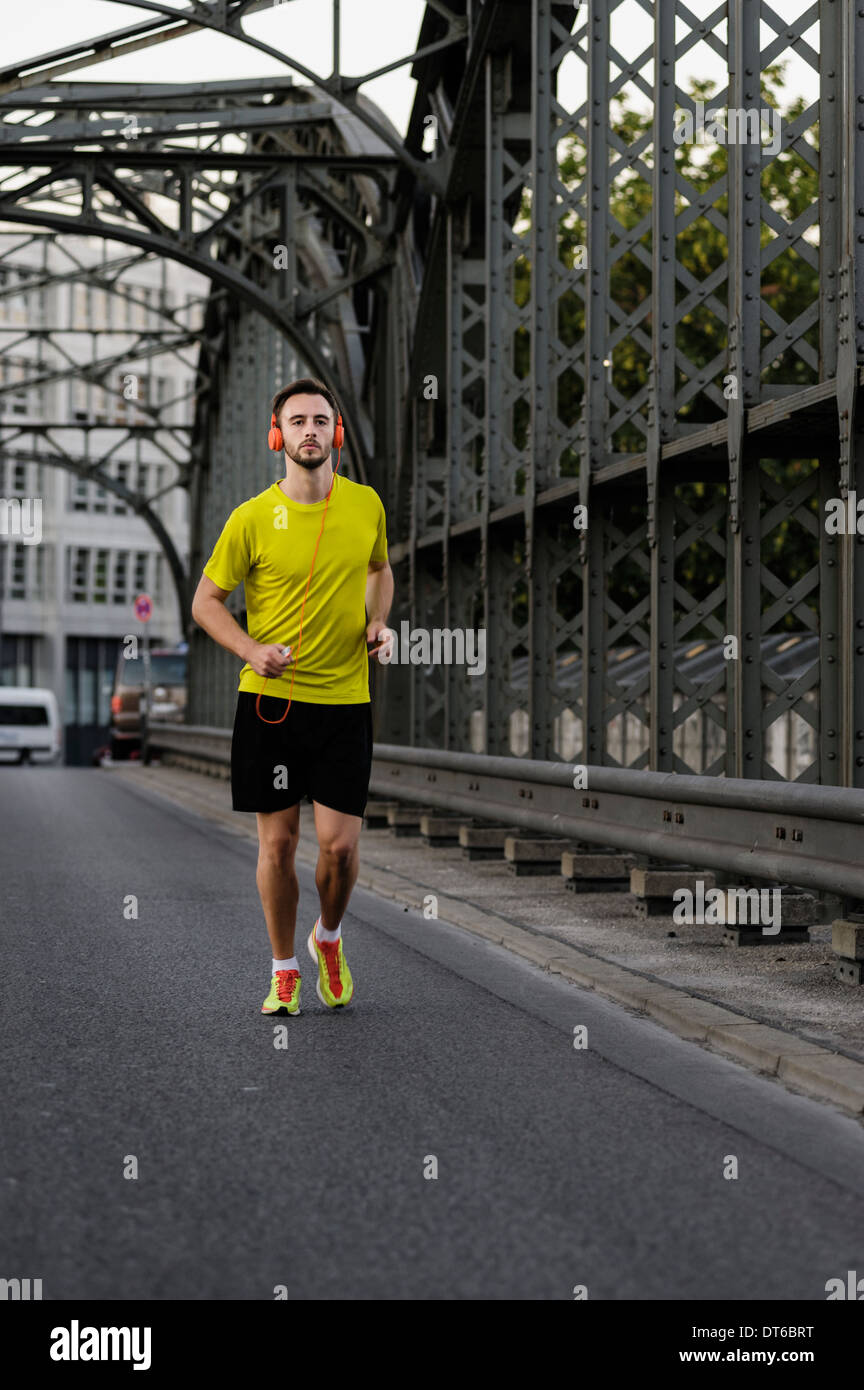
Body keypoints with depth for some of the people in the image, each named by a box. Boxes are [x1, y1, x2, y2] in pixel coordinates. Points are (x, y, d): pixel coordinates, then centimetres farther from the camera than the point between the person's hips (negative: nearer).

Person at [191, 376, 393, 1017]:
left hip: (345, 699, 1)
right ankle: (284, 969, 21)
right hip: (270, 699, -1)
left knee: (340, 843, -4)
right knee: (277, 842, 3)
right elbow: (206, 600, 3)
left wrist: (379, 622, 3)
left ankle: (329, 939, 26)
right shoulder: (252, 518, -6)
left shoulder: (366, 504, 3)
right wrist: (252, 649, -13)